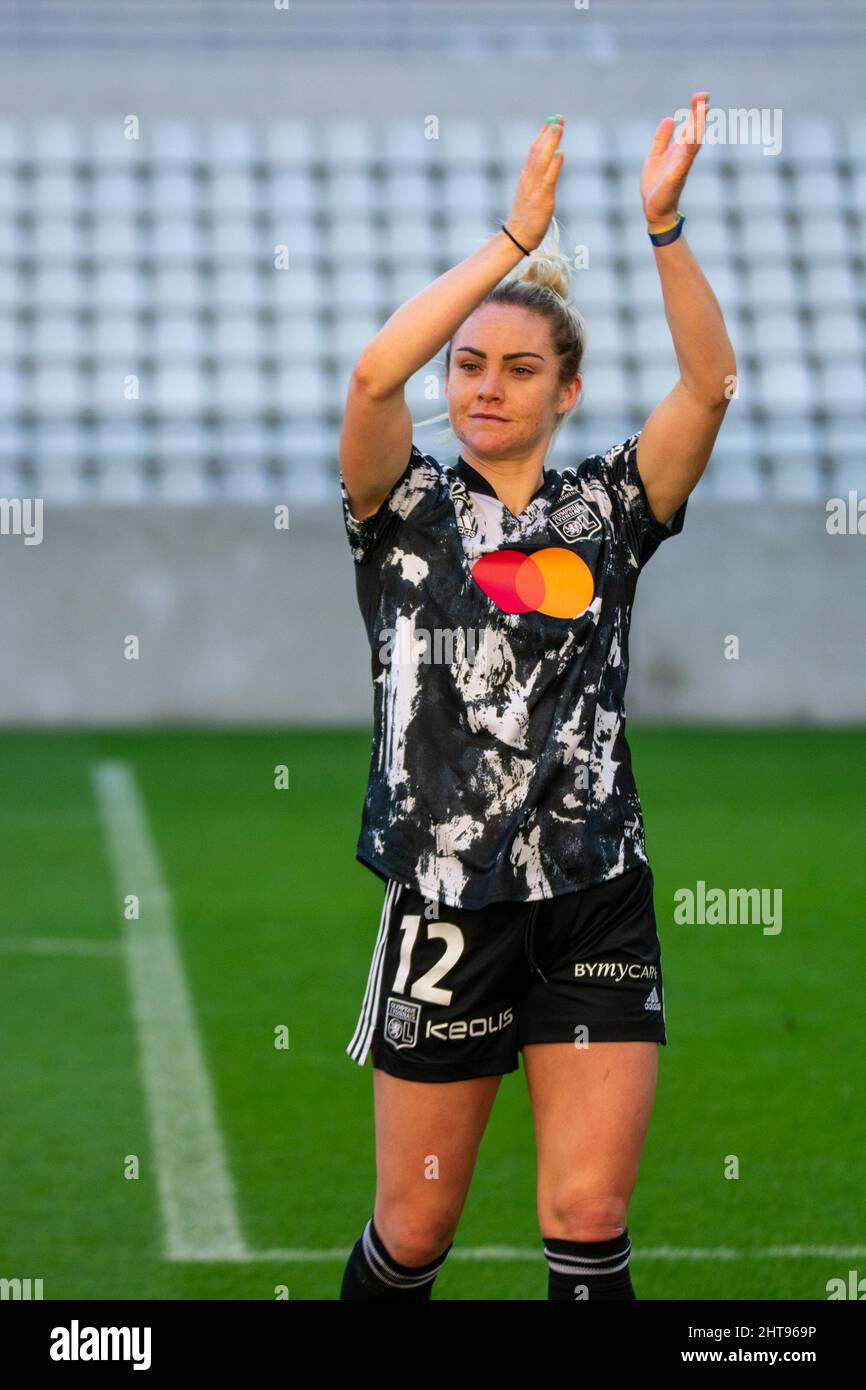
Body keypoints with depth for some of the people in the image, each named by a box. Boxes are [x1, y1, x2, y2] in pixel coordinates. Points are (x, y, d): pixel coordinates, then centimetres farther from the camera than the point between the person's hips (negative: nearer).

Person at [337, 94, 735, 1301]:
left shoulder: (604, 511, 8)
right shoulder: (407, 507, 3)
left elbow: (710, 382, -6)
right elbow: (375, 375, -17)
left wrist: (664, 224, -17)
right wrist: (517, 236, -18)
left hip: (598, 907, 1)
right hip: (447, 911, -1)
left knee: (589, 1228, -3)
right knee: (414, 1230, 6)